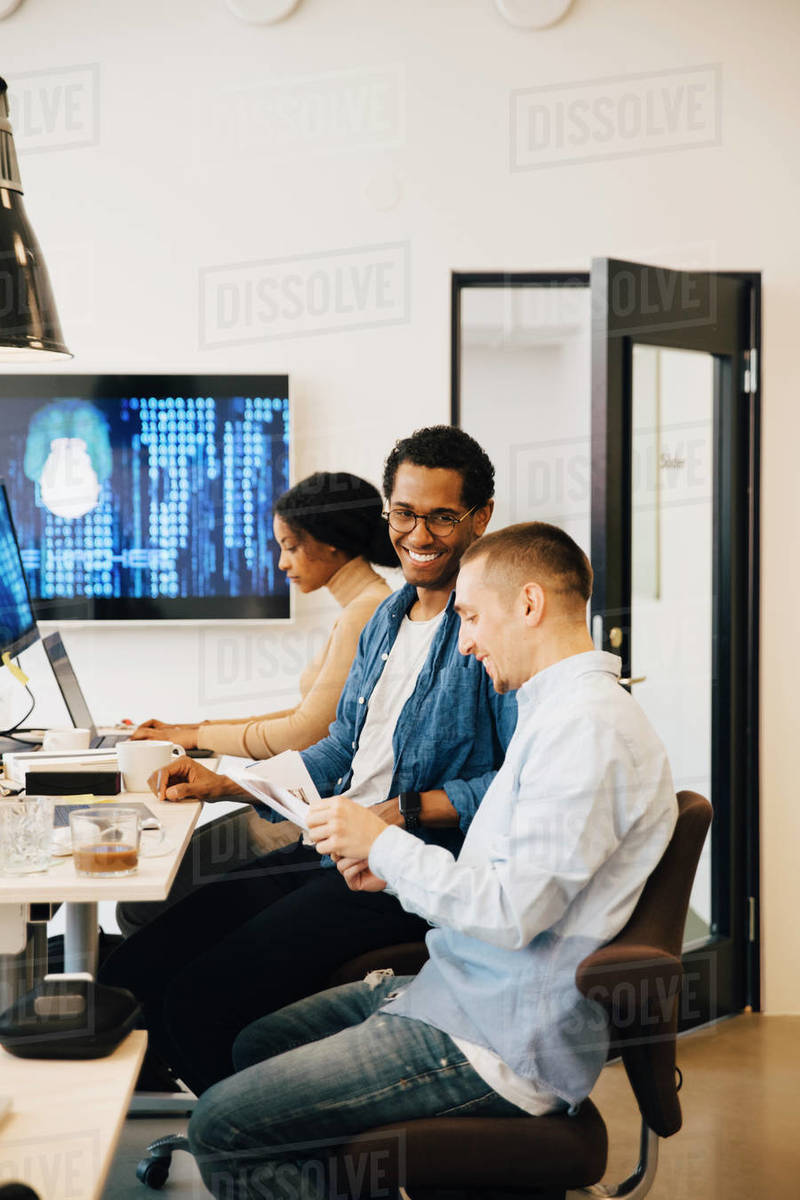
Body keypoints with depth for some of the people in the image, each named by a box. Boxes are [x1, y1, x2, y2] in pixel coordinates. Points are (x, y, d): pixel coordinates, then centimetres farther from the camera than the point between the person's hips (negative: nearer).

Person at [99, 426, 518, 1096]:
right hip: (332, 851, 9)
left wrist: (405, 810, -23)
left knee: (201, 1001, -19)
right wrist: (226, 784, 14)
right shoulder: (388, 618, 18)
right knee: (131, 976, 0)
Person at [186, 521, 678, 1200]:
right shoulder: (559, 711, 14)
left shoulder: (588, 725, -20)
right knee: (257, 1044, 22)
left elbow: (514, 913, -26)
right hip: (464, 995, 11)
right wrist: (394, 871, 8)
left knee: (221, 1128, -12)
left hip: (498, 1046, -11)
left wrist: (384, 843, -14)